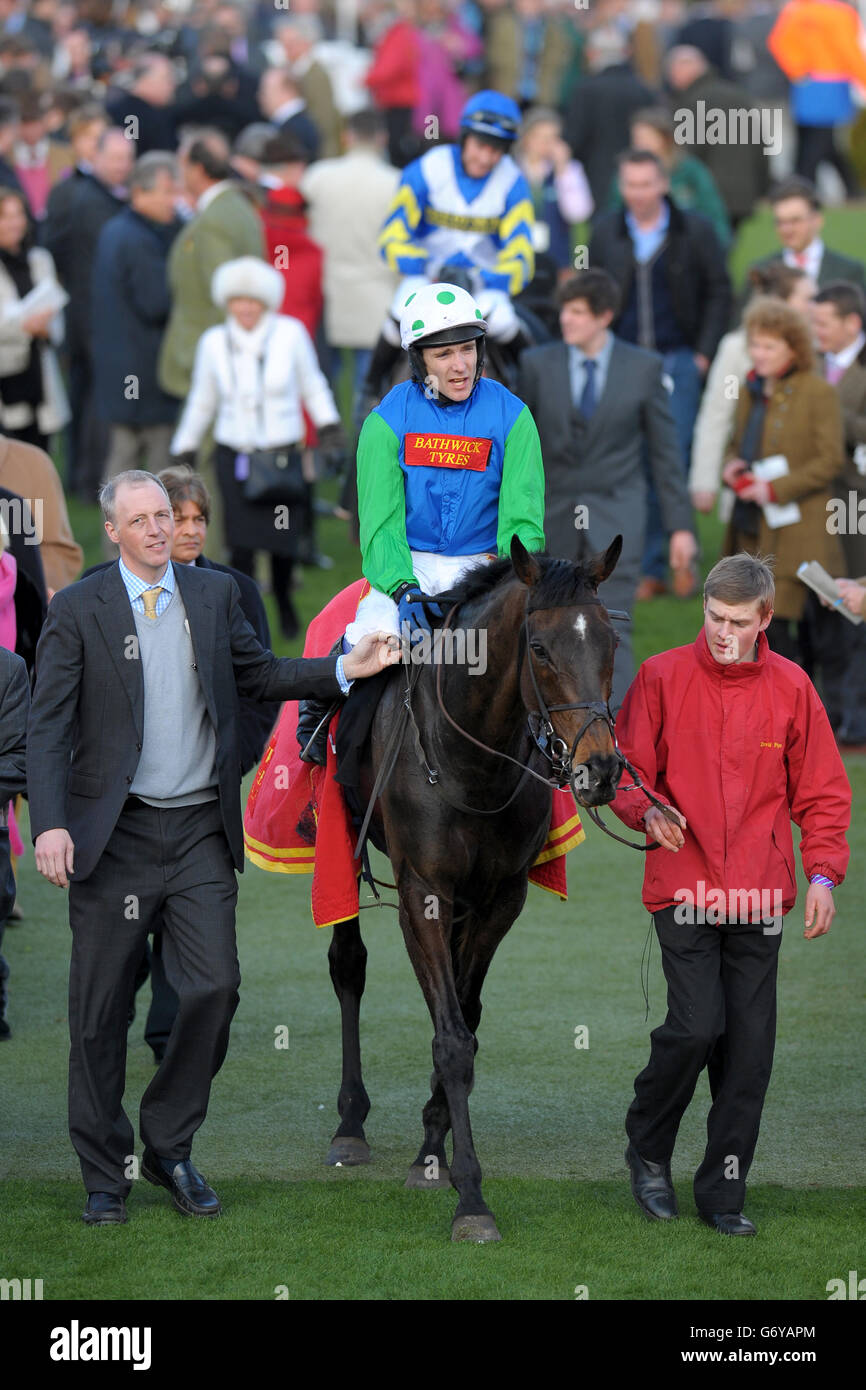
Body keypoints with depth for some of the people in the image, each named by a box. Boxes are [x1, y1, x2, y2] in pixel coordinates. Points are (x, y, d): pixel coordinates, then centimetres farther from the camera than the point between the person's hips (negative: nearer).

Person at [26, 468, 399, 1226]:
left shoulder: (215, 594, 8)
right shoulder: (77, 610, -3)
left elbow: (259, 674, 18)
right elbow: (48, 728, -7)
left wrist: (346, 670, 4)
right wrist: (49, 824, -18)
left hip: (201, 830, 3)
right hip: (114, 833, -3)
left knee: (215, 988, -5)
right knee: (101, 1011, 4)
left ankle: (169, 1145, 14)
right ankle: (104, 1173, 15)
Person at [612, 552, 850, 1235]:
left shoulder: (791, 687, 5)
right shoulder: (662, 677, 0)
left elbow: (821, 792, 9)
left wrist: (823, 874, -2)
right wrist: (647, 812, -15)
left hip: (760, 895, 2)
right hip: (684, 888, -2)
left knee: (750, 1044, 1)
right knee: (696, 1026, -14)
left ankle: (725, 1190, 12)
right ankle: (648, 1148, 12)